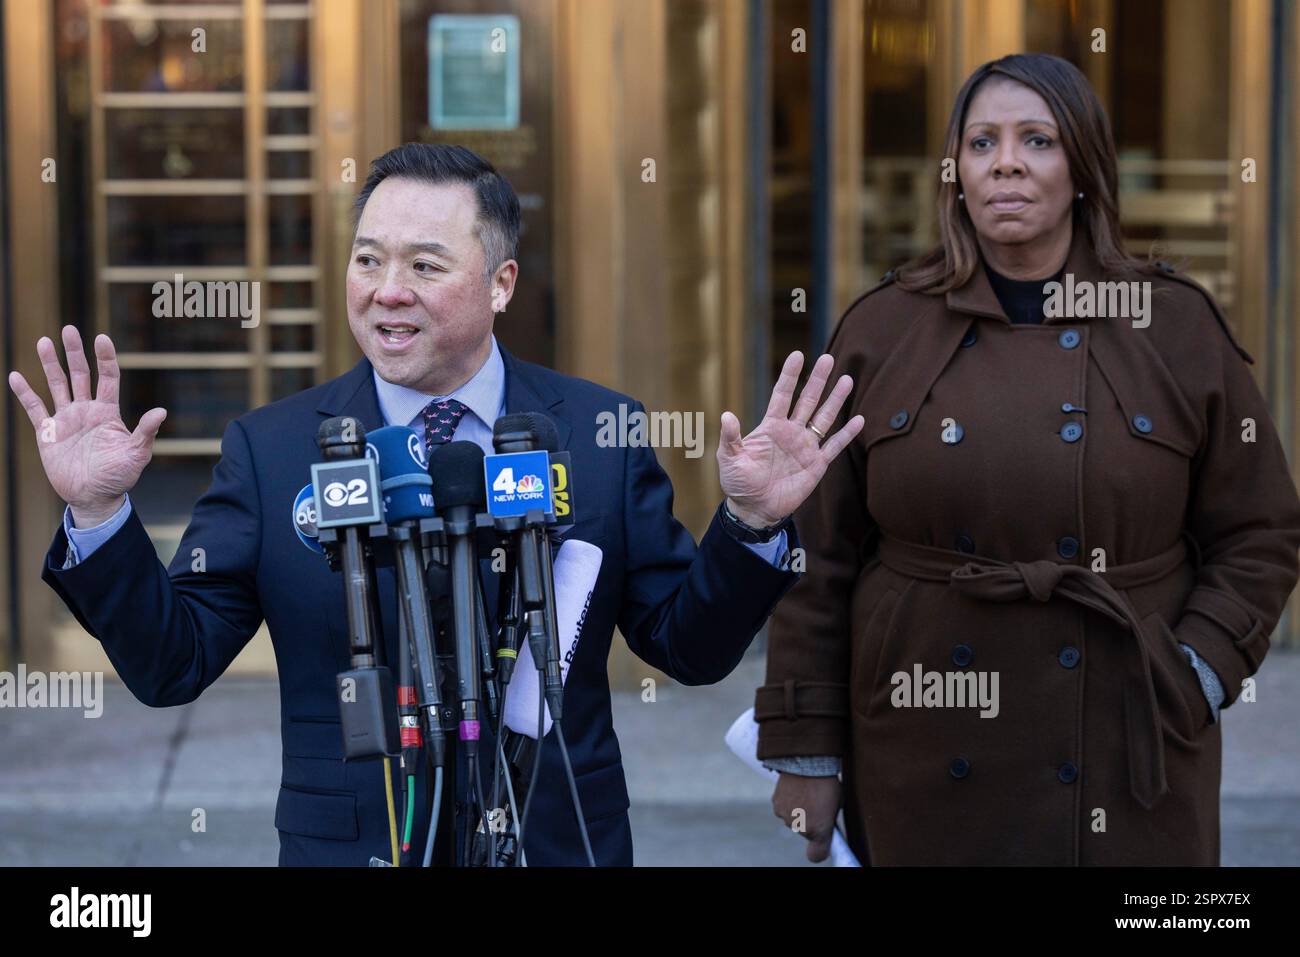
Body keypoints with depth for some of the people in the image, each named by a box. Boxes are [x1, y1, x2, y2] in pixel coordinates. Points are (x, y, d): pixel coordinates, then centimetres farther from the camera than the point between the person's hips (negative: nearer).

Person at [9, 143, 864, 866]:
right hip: (346, 845, 0)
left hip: (560, 843, 1)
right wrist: (99, 513, -17)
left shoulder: (600, 434, -3)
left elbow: (692, 650, -1)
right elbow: (171, 664, -4)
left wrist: (751, 524, -17)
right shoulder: (272, 449, -3)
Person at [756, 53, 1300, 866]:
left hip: (1126, 762, 0)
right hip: (925, 762, 0)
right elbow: (821, 559, 2)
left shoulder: (1179, 328, 0)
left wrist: (1196, 674, -10)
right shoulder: (880, 333, 1)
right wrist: (806, 751, -1)